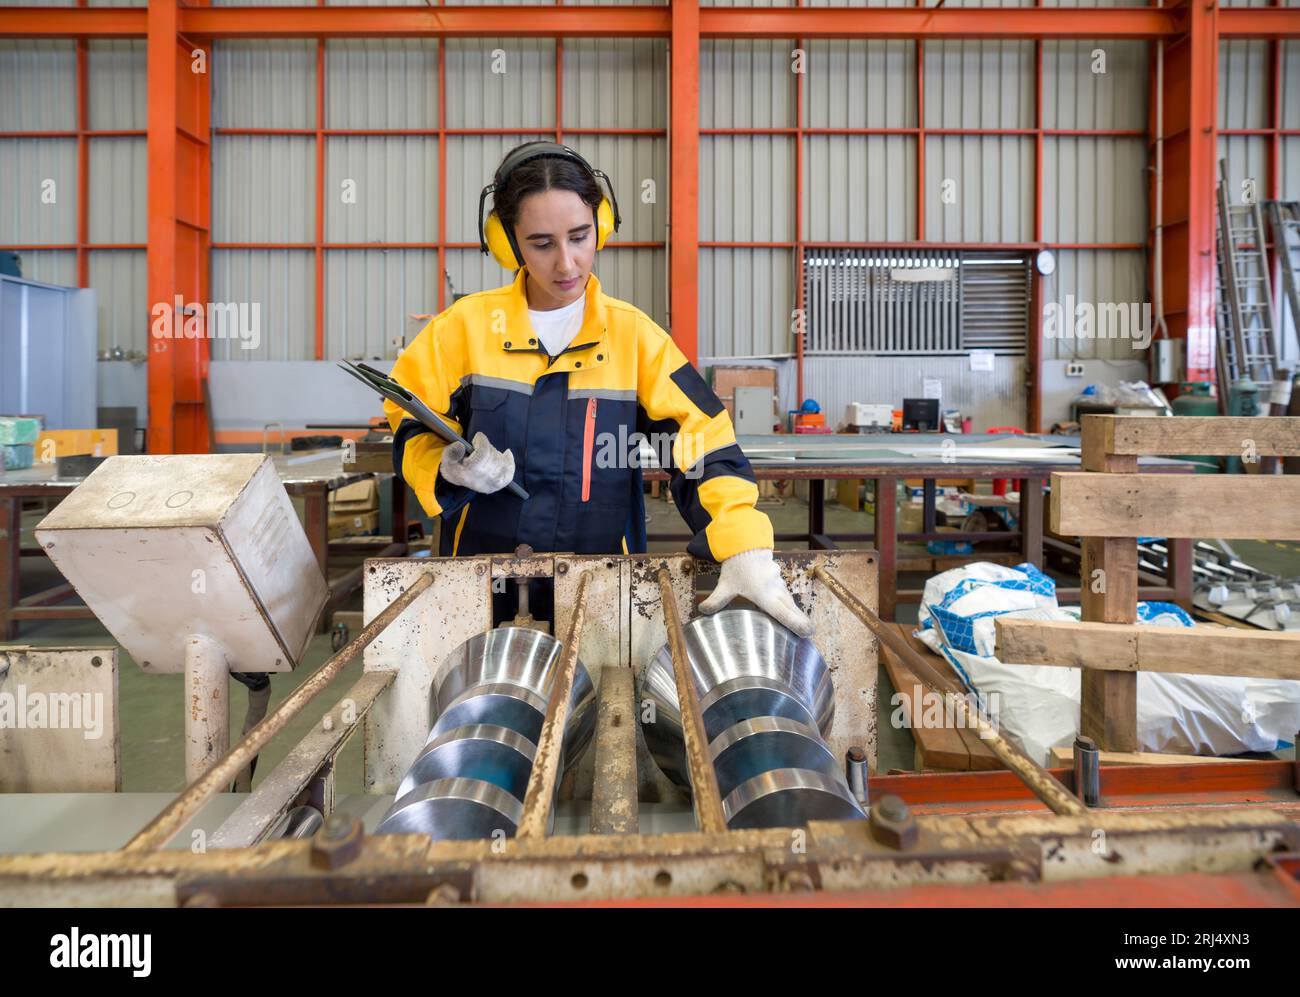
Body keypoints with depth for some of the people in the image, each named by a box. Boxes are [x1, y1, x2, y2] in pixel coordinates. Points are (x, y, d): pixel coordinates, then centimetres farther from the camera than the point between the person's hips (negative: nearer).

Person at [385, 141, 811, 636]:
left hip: (606, 572, 0)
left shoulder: (634, 334, -4)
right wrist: (451, 468, -16)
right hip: (482, 568, 1)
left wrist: (747, 553, -24)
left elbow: (704, 446, -11)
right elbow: (413, 430, 6)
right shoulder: (466, 326, -3)